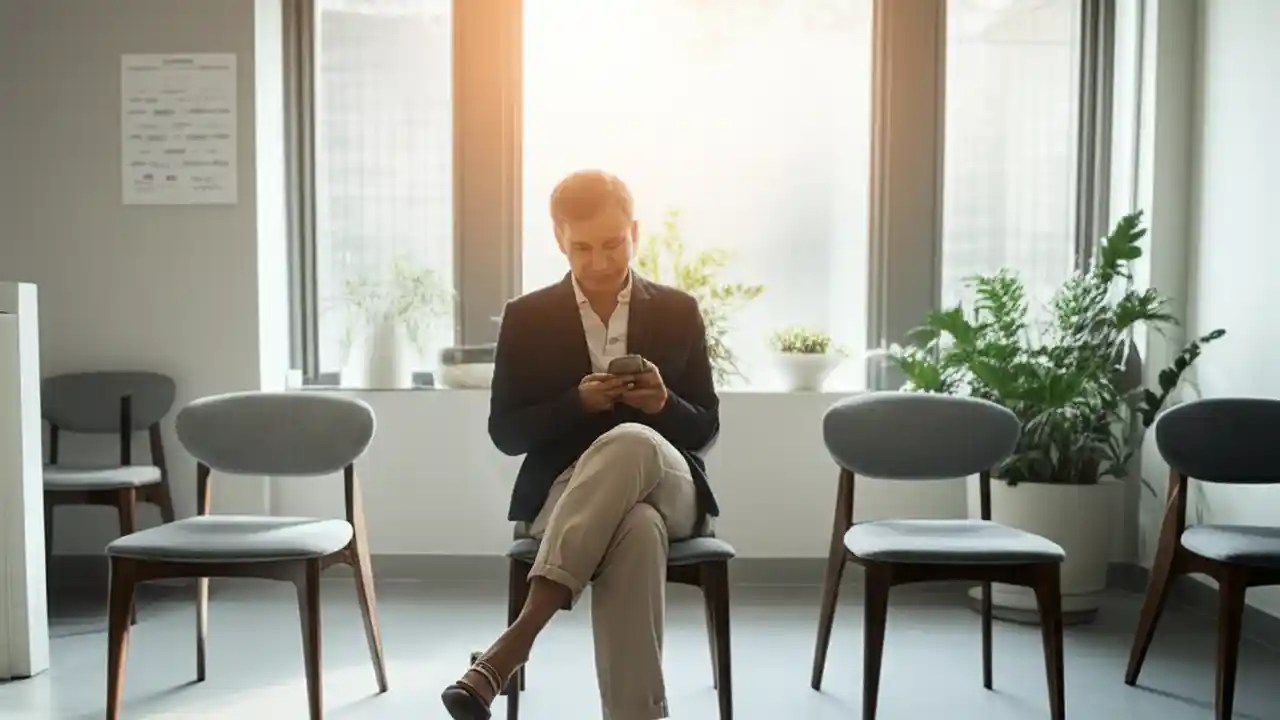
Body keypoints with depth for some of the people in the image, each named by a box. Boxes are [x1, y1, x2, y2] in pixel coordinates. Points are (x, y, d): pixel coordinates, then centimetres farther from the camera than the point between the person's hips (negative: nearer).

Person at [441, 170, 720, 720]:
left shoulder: (678, 313, 9)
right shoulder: (527, 318, 6)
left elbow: (705, 430, 9)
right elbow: (505, 434, 3)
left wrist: (663, 404, -14)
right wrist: (577, 402, -15)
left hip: (667, 489, 1)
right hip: (565, 492, -1)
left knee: (632, 441, -39)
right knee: (638, 529, -40)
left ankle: (518, 638, -42)